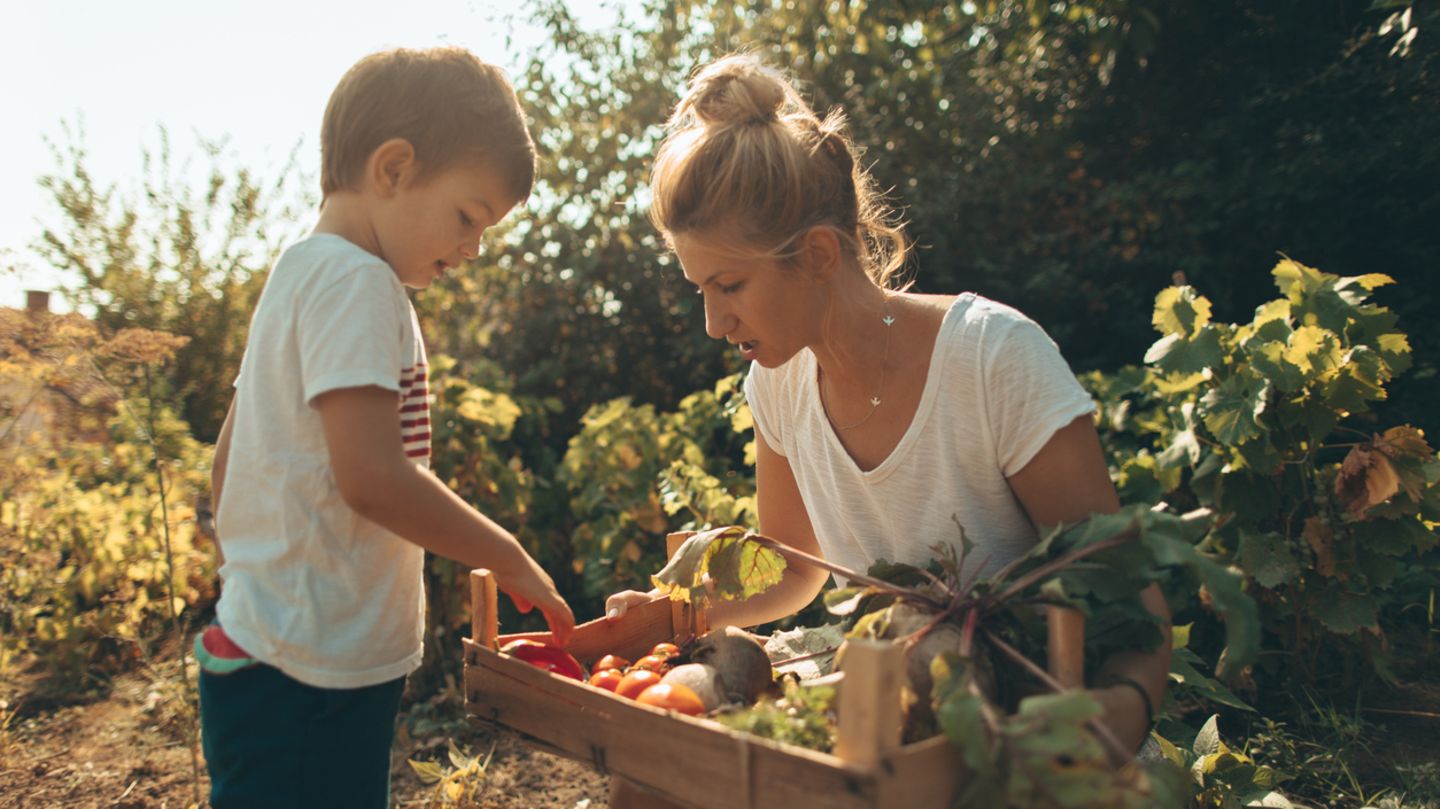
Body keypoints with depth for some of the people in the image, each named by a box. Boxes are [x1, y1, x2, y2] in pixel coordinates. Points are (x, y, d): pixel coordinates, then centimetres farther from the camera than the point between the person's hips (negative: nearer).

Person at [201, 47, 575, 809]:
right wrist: (508, 558, -15)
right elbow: (370, 475, -26)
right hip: (313, 681, -10)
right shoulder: (356, 280, -16)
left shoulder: (298, 274, 14)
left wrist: (243, 578, 26)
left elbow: (229, 455, 19)